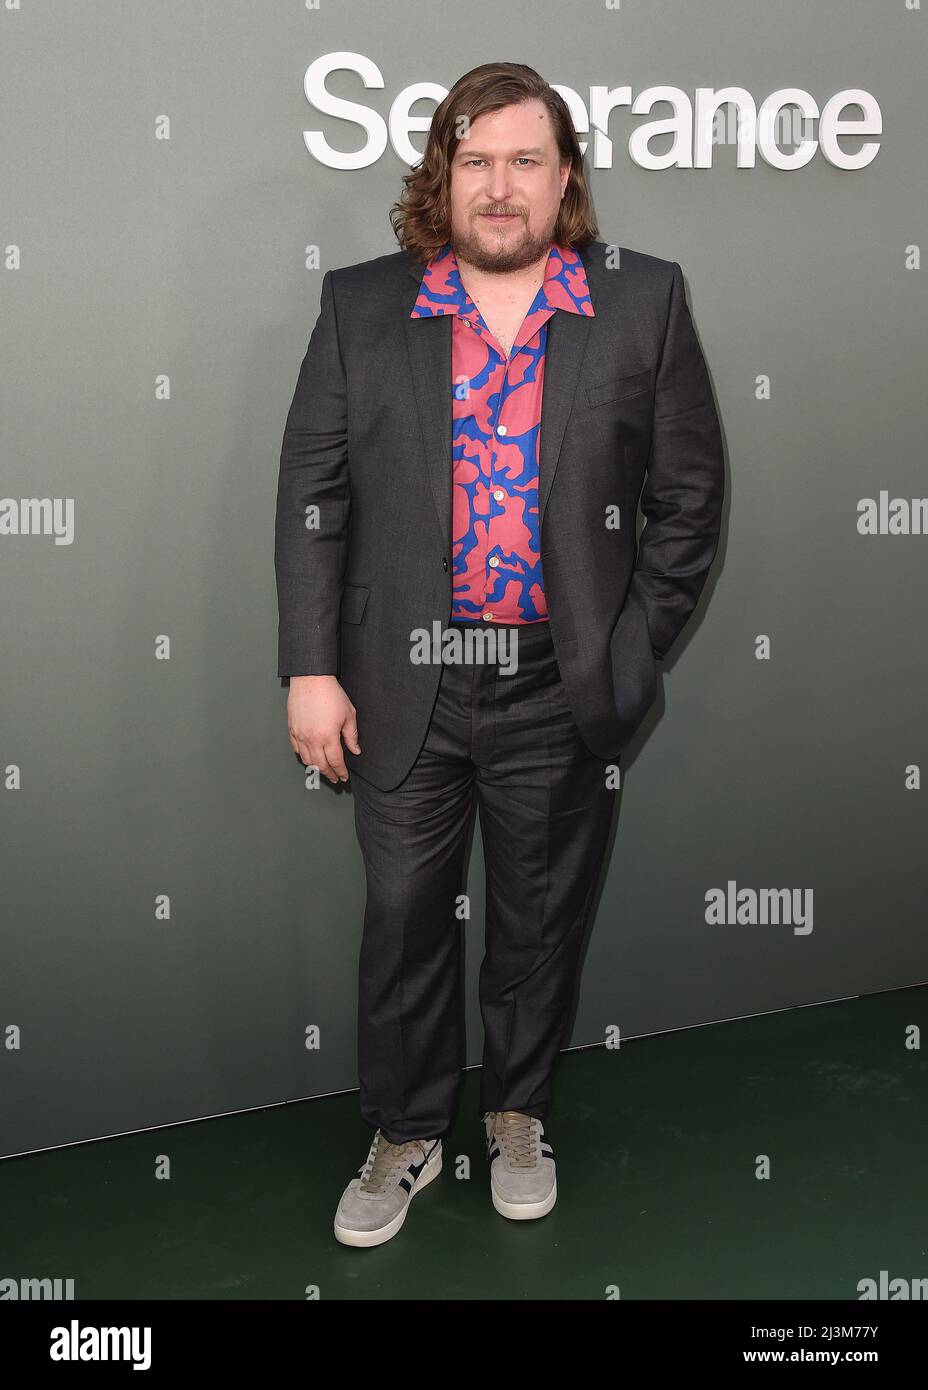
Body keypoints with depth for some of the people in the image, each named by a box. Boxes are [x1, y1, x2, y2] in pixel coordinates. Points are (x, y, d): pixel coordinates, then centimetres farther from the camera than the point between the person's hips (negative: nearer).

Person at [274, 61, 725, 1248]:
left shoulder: (643, 302, 0)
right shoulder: (360, 307, 1)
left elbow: (688, 494, 4)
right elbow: (312, 495, 1)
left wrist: (633, 649, 0)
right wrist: (311, 668, -4)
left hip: (559, 693, 0)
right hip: (403, 684, 1)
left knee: (540, 918, 15)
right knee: (403, 917, 12)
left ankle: (517, 1114, 40)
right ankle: (405, 1133, 34)